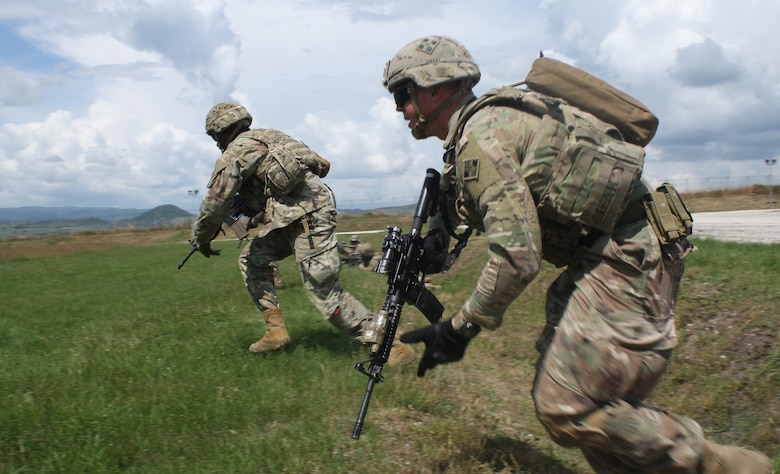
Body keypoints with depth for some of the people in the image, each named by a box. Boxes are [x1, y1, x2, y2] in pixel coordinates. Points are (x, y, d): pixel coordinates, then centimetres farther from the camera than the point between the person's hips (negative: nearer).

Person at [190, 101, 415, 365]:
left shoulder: (234, 153, -1)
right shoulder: (269, 137, 24)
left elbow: (215, 204, -4)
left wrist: (201, 239, 15)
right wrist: (258, 217, 32)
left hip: (307, 217, -10)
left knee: (325, 293, -10)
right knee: (251, 259, 18)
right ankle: (276, 331, 18)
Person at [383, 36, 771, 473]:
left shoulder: (480, 137, -17)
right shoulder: (489, 118, 14)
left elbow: (518, 257, -23)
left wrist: (459, 330, -13)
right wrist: (442, 223, 13)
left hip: (626, 261, -10)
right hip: (609, 256, 10)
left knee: (567, 408, -11)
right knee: (557, 394, 12)